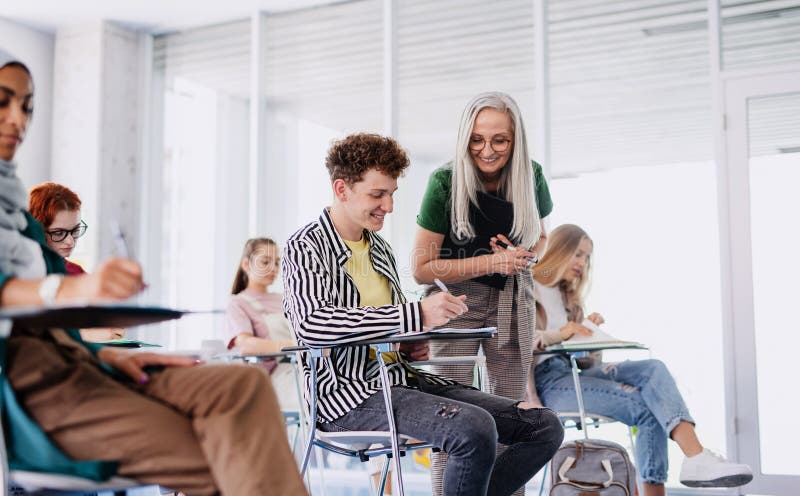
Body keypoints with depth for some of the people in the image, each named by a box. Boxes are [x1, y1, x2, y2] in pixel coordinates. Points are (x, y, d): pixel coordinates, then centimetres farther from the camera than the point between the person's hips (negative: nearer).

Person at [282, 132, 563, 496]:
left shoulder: (380, 249, 18)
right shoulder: (305, 247, -5)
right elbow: (311, 324, -24)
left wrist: (413, 346, 6)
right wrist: (415, 314, -29)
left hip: (404, 380, 8)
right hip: (351, 393, -8)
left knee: (545, 427, -3)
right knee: (475, 428, -34)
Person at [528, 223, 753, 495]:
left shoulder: (567, 296, 27)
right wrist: (554, 335, -26)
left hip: (575, 370, 7)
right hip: (547, 379, -7)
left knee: (652, 369, -20)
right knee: (647, 406, -24)